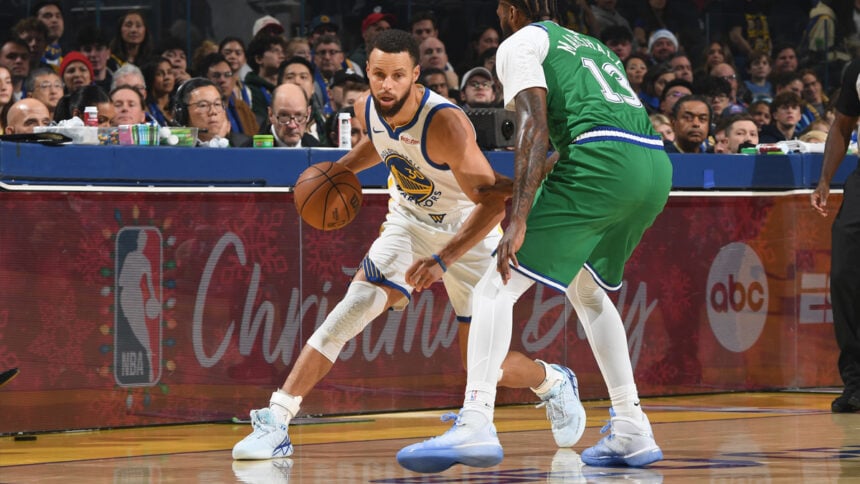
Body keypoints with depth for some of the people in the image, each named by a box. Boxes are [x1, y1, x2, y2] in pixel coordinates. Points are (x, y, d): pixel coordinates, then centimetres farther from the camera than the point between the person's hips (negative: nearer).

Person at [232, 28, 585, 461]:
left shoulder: (445, 123, -33)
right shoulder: (367, 109, -13)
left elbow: (493, 201, -35)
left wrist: (443, 259, -44)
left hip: (468, 232, -4)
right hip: (409, 222, 4)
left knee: (482, 363, -1)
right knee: (356, 305, -18)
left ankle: (555, 381, 33)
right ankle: (276, 420, -21)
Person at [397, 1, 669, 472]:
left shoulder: (520, 43, 9)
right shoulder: (591, 45, 33)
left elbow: (534, 128, -6)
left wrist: (519, 220, -14)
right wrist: (519, 185, 51)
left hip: (602, 164, -8)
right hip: (656, 165, 8)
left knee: (497, 287, -5)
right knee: (587, 289, 28)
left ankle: (475, 425, -21)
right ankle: (631, 432, 22)